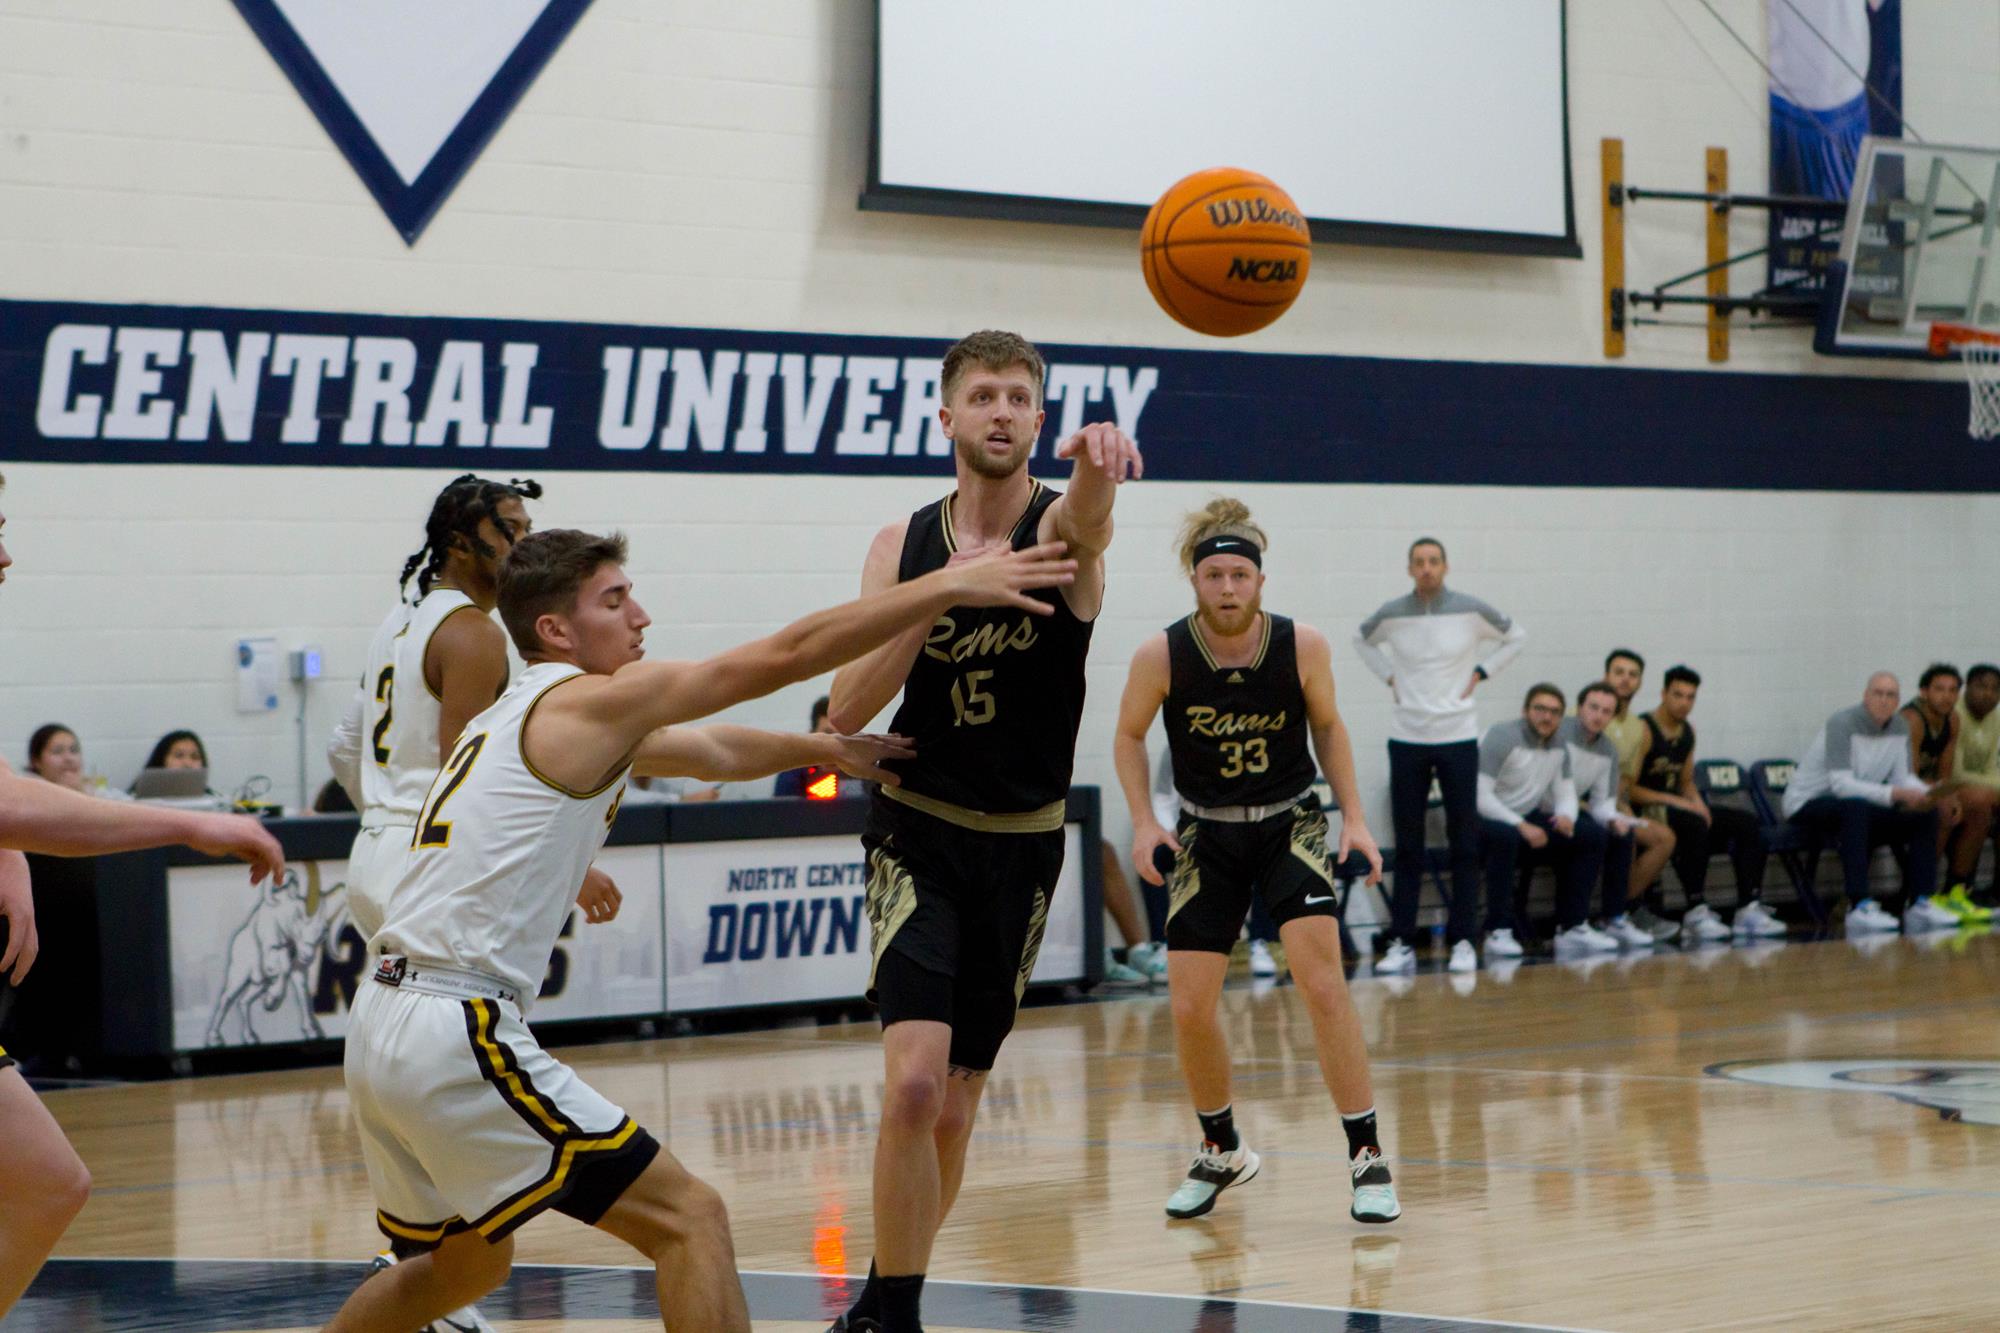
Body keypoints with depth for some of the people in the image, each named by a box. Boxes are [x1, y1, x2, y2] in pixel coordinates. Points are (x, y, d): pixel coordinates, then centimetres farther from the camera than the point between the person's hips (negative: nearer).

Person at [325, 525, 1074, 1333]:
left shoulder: (519, 718, 19)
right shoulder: (591, 702, -7)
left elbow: (711, 752, 33)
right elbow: (785, 657, -7)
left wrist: (824, 748, 35)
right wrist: (952, 586, -2)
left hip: (381, 1024, 10)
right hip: (458, 1034, -10)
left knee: (468, 1263, 29)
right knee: (690, 1219, -8)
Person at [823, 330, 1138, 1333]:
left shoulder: (1061, 530, -8)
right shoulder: (903, 547, -1)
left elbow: (1088, 514, -35)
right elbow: (846, 712, -6)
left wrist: (1097, 460, -60)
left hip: (1024, 845, 1)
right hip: (919, 834, -1)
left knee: (956, 1104, 9)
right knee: (915, 1082, -20)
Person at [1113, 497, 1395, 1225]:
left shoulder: (1303, 646, -15)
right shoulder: (1162, 656, -16)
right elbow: (1128, 735, 1)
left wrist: (1354, 816, -3)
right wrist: (1144, 821, -11)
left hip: (1290, 823, -1)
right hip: (1207, 834, 1)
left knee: (1323, 980, -18)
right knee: (1190, 1008, -1)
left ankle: (1367, 1158, -11)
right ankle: (1222, 1151, 25)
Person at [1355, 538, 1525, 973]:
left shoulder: (1471, 611, -3)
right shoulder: (1391, 614, 0)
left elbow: (1514, 636, 13)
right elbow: (1362, 640, 20)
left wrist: (1480, 672, 3)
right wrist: (1388, 675, 7)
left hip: (1458, 737, -1)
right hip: (1406, 739, 1)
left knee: (1464, 843, 1)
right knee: (1407, 845, 2)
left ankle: (1463, 940, 7)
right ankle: (1401, 943, 5)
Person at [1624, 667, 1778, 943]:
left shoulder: (1687, 731, 13)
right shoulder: (1643, 730, -13)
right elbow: (1628, 788, -17)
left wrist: (1697, 803, -3)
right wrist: (1676, 801, -21)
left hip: (1677, 807, 9)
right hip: (1644, 814, -9)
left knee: (1746, 822, -6)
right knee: (1694, 824, -37)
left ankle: (1749, 909, -14)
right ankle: (1696, 913, -34)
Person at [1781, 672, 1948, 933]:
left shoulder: (1900, 726, 1)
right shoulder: (1843, 723, -22)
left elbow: (1903, 777, -1)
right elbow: (1840, 783, -31)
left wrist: (1924, 794, -25)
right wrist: (1893, 794, -41)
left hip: (1857, 809, 8)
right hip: (1808, 803, -8)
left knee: (1926, 814, -9)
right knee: (1855, 807, -40)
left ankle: (1920, 904, -12)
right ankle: (1859, 907, -46)